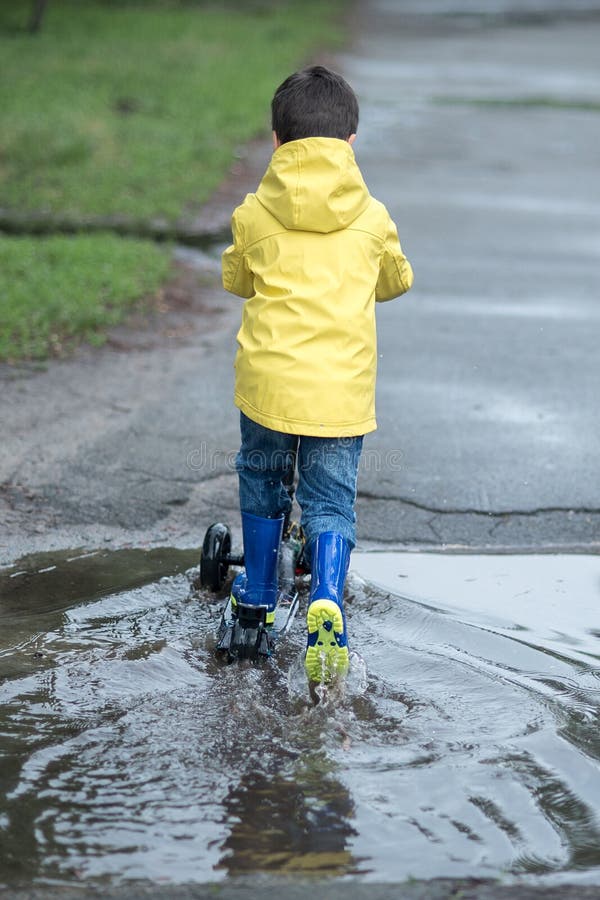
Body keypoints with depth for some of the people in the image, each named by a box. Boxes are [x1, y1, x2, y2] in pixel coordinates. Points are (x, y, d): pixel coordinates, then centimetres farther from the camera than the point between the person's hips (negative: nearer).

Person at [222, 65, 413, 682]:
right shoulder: (372, 218, 2)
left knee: (261, 481, 23)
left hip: (267, 379, 0)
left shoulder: (254, 214, -1)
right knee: (332, 502, 8)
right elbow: (396, 281, 21)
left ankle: (259, 595, 32)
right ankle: (327, 598, -15)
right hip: (343, 389, 0)